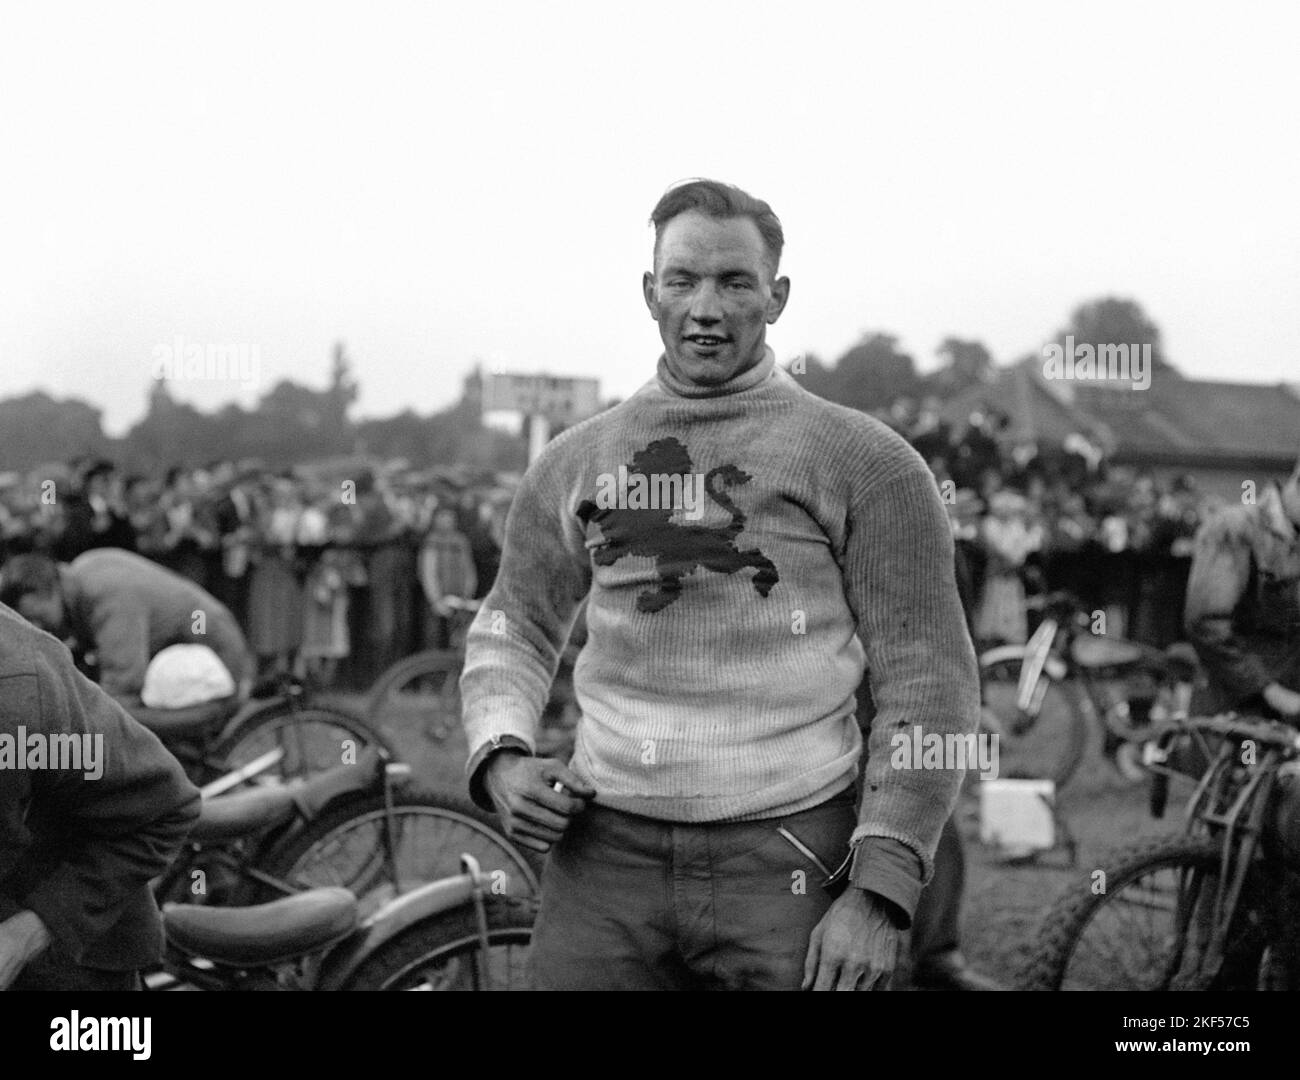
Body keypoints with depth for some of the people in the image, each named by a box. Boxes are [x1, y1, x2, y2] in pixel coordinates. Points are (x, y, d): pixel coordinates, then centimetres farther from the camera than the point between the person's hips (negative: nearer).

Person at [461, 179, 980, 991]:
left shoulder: (863, 462, -2)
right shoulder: (577, 460, 9)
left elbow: (930, 688, -4)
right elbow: (515, 627, 19)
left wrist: (880, 895, -9)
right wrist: (501, 758, 0)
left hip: (785, 862, -2)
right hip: (603, 858, 3)